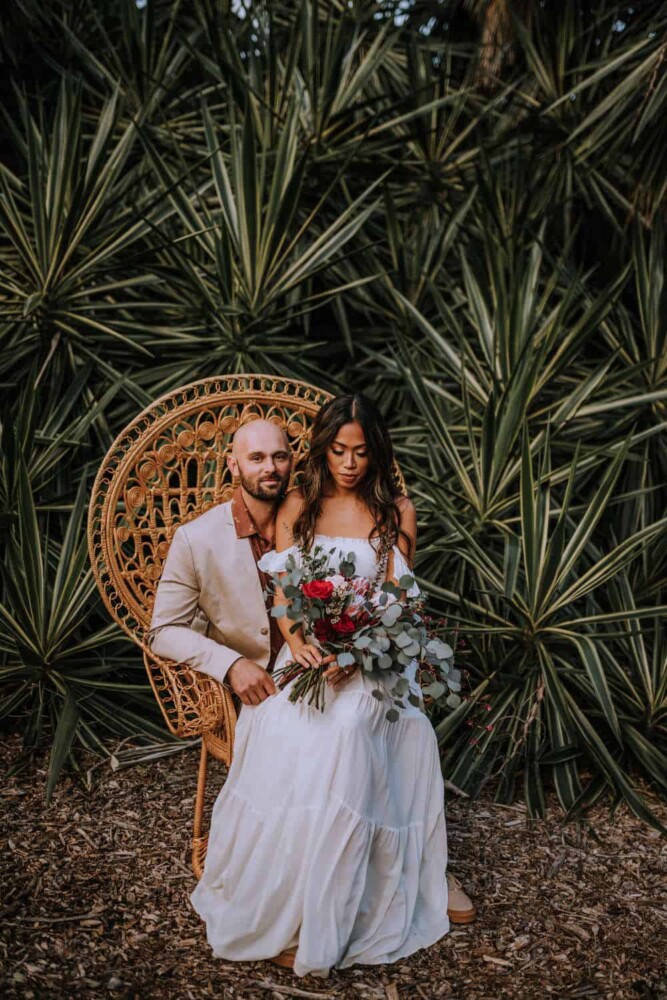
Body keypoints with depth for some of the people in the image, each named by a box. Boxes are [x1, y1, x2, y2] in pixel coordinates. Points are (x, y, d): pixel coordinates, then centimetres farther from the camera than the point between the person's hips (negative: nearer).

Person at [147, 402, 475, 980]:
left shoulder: (399, 514, 10)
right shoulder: (297, 509, 11)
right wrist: (298, 639, -18)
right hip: (299, 655, 1)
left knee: (340, 730, -31)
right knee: (292, 735, -29)